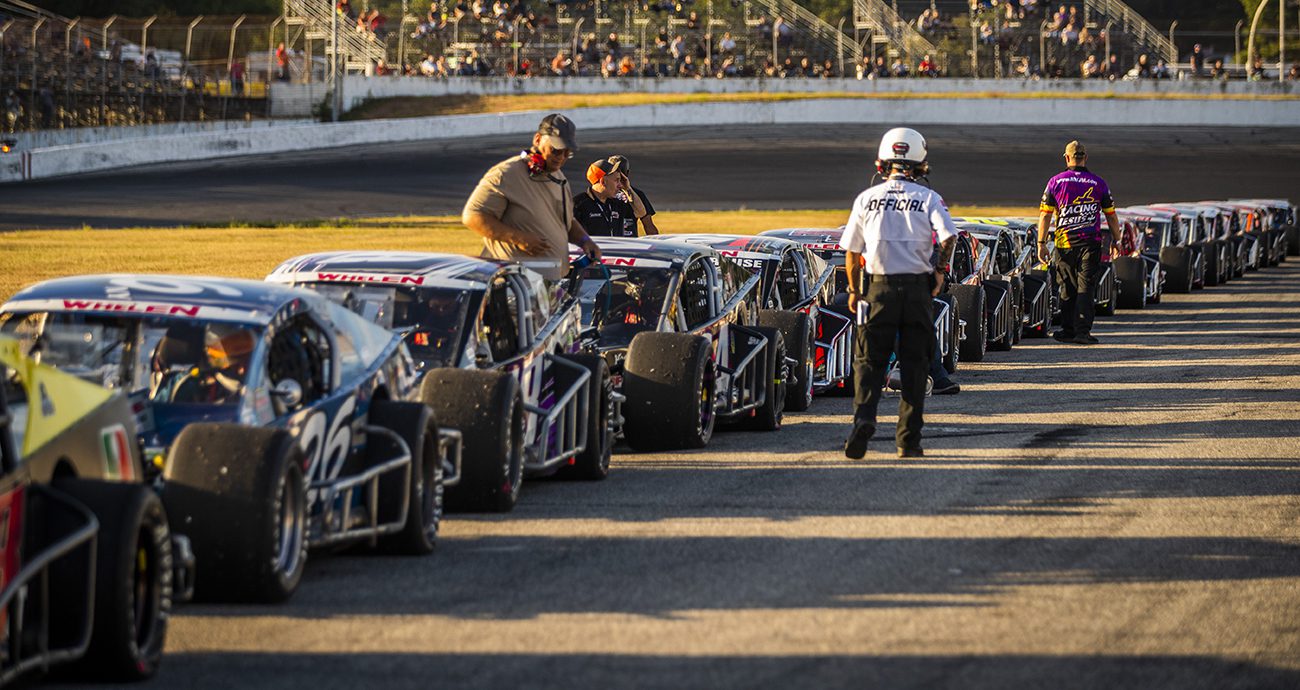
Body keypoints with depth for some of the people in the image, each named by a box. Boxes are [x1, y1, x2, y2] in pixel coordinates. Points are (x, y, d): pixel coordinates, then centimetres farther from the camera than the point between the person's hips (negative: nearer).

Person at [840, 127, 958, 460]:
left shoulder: (866, 198, 4)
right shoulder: (929, 199, 0)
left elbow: (852, 251, 6)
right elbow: (949, 237, -14)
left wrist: (854, 291, 18)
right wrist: (940, 271, 4)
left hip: (878, 287, 0)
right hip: (917, 288, 0)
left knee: (869, 361, 6)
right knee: (914, 365, 8)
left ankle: (864, 416, -20)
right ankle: (909, 441, 8)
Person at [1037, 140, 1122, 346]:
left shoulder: (1055, 182, 1)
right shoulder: (1099, 184, 2)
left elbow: (1045, 215, -1)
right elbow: (1111, 215, 6)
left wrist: (1041, 243, 2)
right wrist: (1116, 240, 18)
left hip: (1065, 244, 1)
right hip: (1090, 243, -1)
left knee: (1067, 289, 11)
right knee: (1086, 287, -1)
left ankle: (1068, 331, 17)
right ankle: (1082, 331, -10)